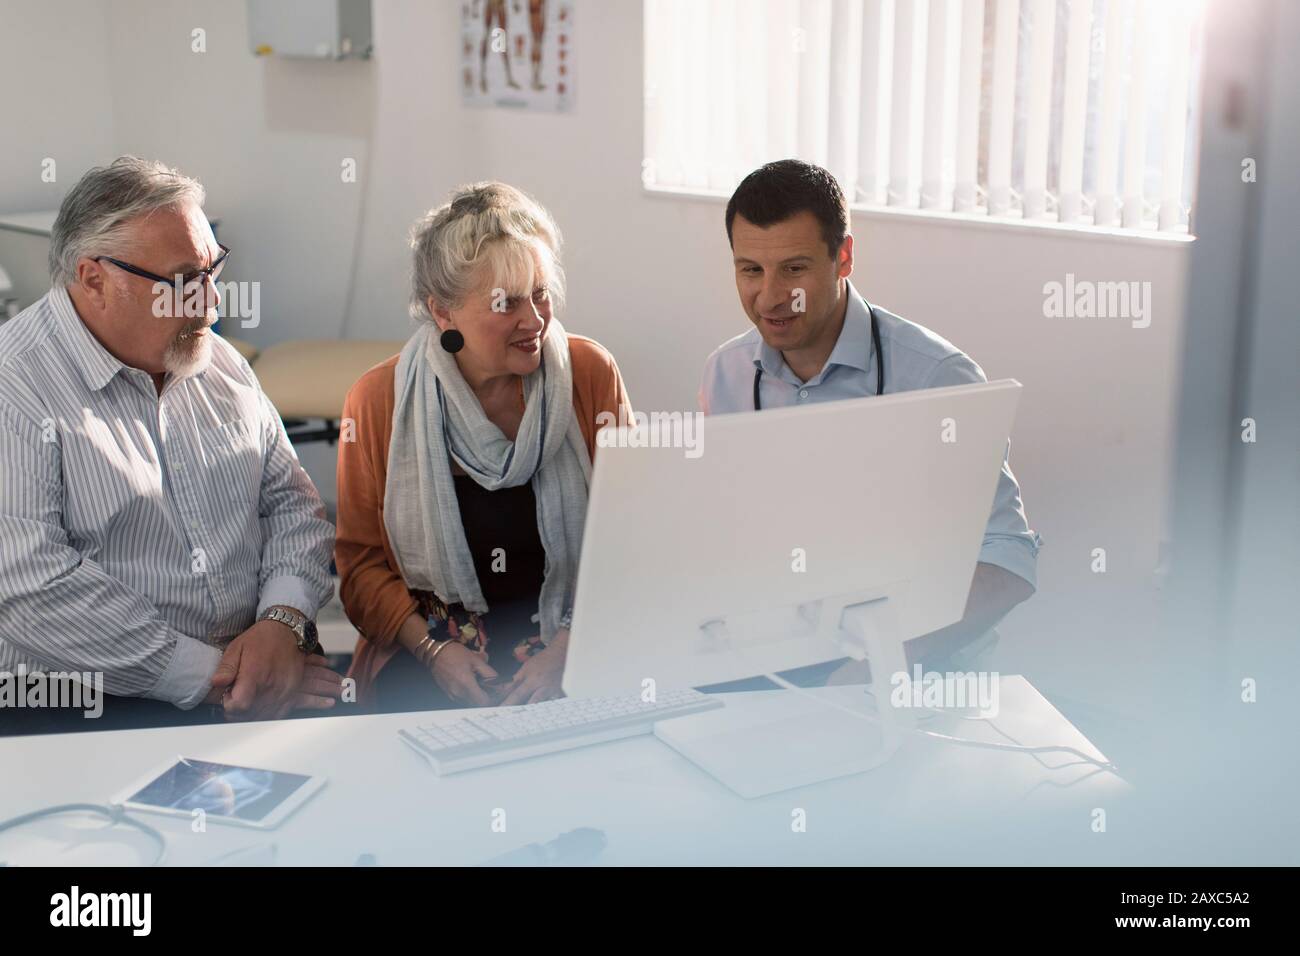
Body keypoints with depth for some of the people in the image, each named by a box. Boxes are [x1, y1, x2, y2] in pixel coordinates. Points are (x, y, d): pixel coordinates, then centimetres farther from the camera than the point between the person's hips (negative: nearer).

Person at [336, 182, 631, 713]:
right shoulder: (377, 401, -2)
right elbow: (362, 560, 3)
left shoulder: (592, 374, -2)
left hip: (574, 636, 0)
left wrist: (571, 644, -11)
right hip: (427, 648, 1)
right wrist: (433, 649, -12)